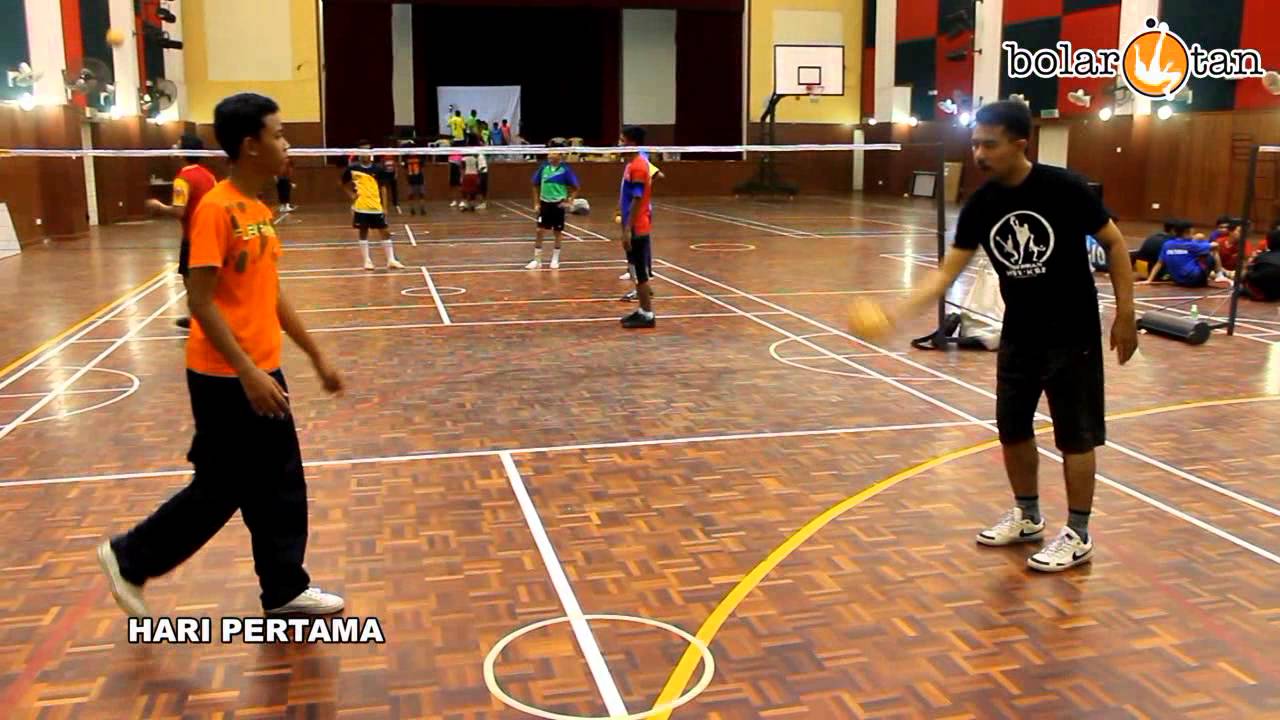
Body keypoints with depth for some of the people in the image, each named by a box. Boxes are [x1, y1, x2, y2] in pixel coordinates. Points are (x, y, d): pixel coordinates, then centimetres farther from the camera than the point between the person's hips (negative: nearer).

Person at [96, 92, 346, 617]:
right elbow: (200, 302, -20)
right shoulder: (217, 209, -17)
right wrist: (247, 373, -24)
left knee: (281, 485, 12)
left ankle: (285, 590, 23)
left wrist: (317, 357, 16)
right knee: (221, 490, 4)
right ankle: (129, 558, 25)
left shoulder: (261, 211, 9)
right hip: (225, 378, -8)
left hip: (263, 372, 8)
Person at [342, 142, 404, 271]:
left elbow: (382, 189, 4)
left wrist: (384, 207, -1)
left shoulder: (377, 169, 1)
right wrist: (351, 195, -1)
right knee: (363, 233, 6)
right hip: (360, 207, -1)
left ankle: (391, 260, 4)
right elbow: (344, 183, 14)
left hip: (376, 207, 1)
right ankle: (367, 261, 14)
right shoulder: (352, 168, -1)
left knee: (385, 232, -1)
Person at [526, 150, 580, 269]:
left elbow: (575, 188, -2)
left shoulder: (565, 169, -8)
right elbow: (536, 185, 11)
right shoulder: (543, 167, 0)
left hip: (558, 204, -2)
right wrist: (536, 203, 6)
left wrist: (569, 202, -10)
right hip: (545, 203, 2)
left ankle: (555, 259, 22)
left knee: (558, 232, 7)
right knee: (540, 231, -1)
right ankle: (537, 260, 7)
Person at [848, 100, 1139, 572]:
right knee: (1012, 428, 13)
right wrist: (897, 313, -20)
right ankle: (1027, 516, 33)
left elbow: (1113, 243, -7)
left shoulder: (1064, 188, -18)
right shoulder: (980, 206, -6)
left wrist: (1125, 312, -9)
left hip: (1073, 334, -5)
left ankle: (1077, 535, 17)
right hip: (1018, 334, 5)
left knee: (1075, 436, 3)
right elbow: (947, 271, -7)